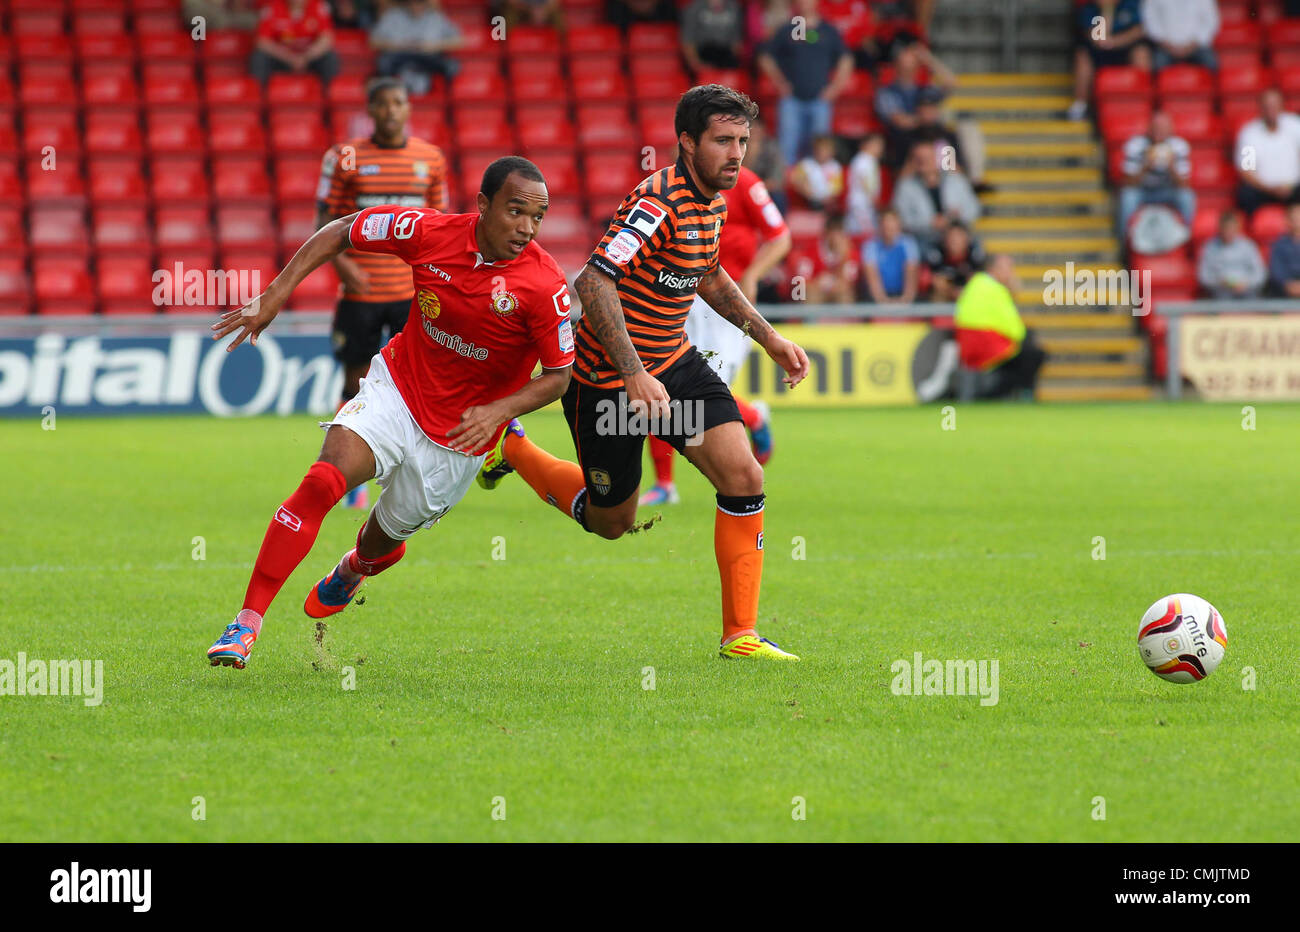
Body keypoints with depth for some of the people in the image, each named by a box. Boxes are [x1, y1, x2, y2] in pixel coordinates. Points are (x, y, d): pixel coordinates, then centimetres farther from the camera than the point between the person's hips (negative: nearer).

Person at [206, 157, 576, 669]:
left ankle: (353, 570, 55)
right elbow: (340, 232, 0)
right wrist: (273, 296, -6)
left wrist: (497, 411, -27)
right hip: (396, 390, 0)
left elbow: (558, 376, -10)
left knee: (383, 541, 14)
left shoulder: (545, 287, -21)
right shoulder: (430, 232, -15)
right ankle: (247, 623, -22)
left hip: (457, 434, 0)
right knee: (322, 481, -24)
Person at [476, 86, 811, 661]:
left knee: (743, 477, -12)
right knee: (610, 522, 10)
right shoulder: (659, 200, -27)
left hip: (673, 361, 7)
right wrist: (634, 374, -38)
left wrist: (769, 338, 18)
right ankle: (509, 447, 36)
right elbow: (593, 282, -34)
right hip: (608, 374, -7)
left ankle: (740, 634, -3)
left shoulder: (714, 197, 2)